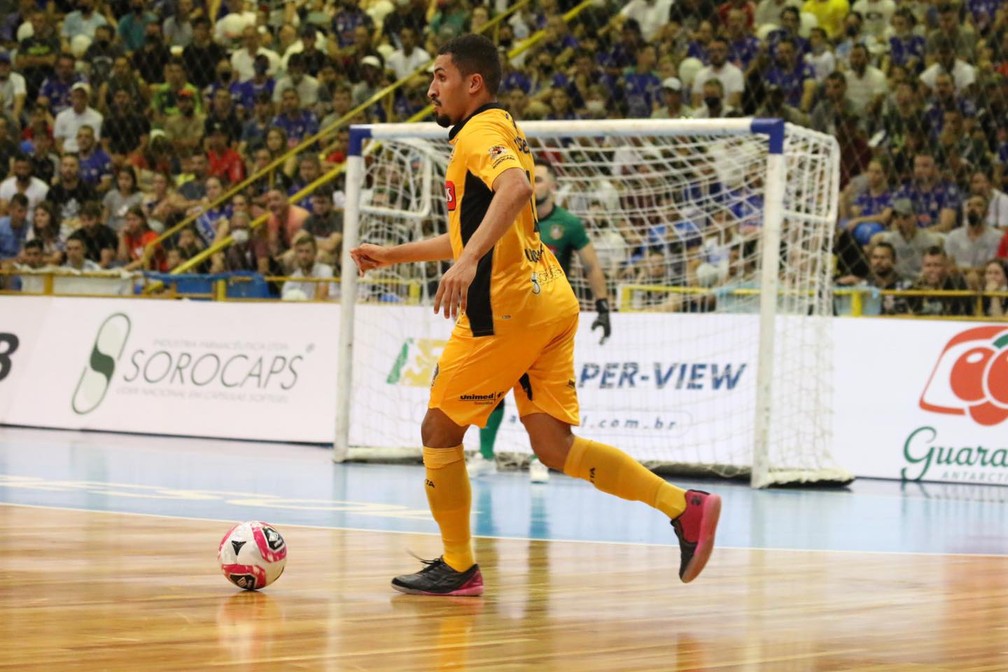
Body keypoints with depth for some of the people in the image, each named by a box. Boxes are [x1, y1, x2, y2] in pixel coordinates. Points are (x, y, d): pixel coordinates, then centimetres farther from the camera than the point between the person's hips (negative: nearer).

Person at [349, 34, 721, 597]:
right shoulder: (503, 132, 23)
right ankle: (684, 507, -7)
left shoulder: (480, 133, -7)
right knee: (553, 445, 3)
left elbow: (515, 189, -31)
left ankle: (457, 567, 11)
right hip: (548, 300, 9)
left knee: (440, 429, 4)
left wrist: (468, 261, -40)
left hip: (507, 307, -9)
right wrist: (392, 255, 36)